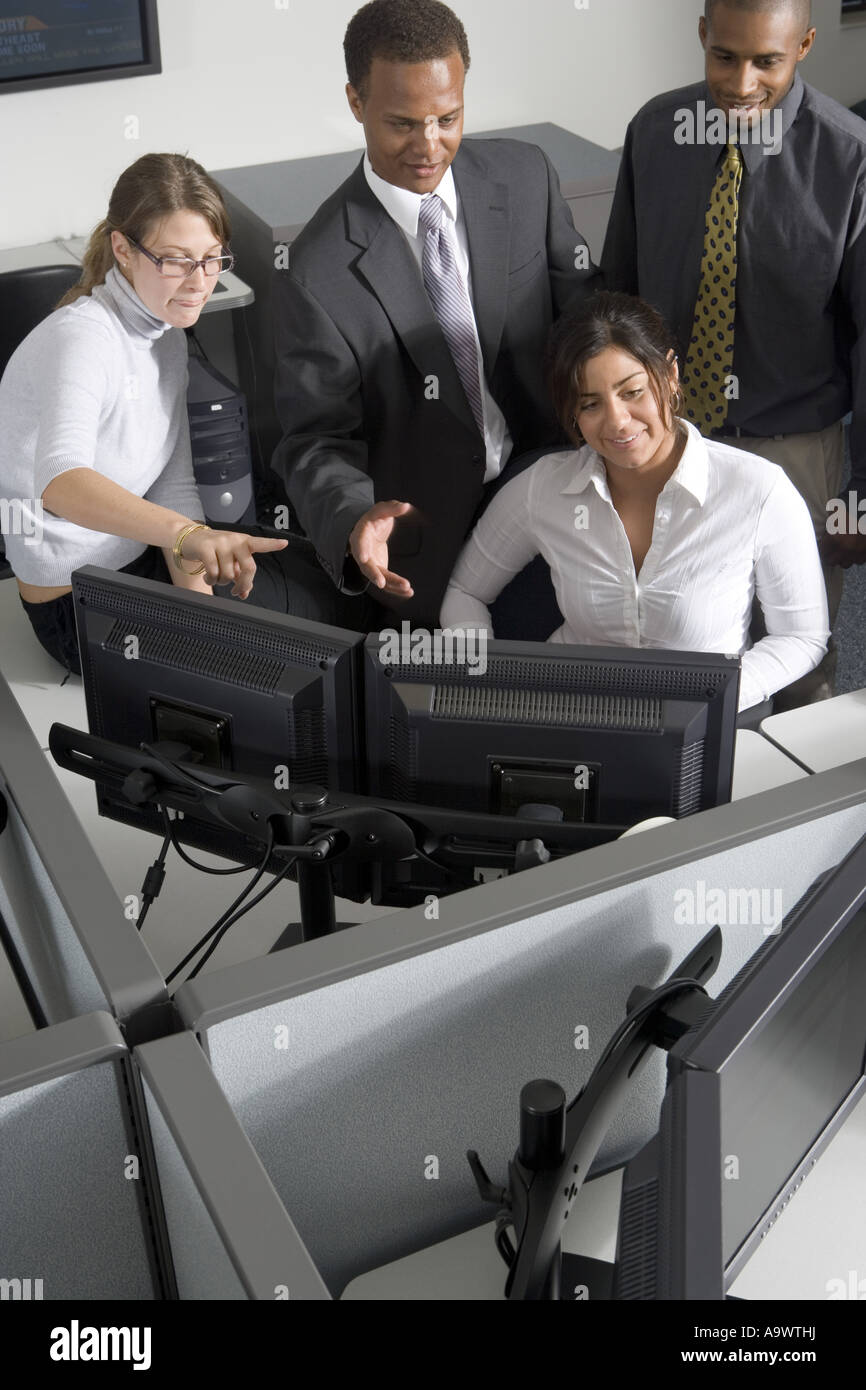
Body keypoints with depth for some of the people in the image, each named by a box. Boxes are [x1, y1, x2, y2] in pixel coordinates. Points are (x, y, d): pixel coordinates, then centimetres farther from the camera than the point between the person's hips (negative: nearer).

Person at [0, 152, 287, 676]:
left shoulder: (168, 333, 1)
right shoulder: (81, 339, -27)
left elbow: (175, 487, 1)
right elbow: (59, 481, -47)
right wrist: (186, 533, -62)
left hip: (144, 558, 8)